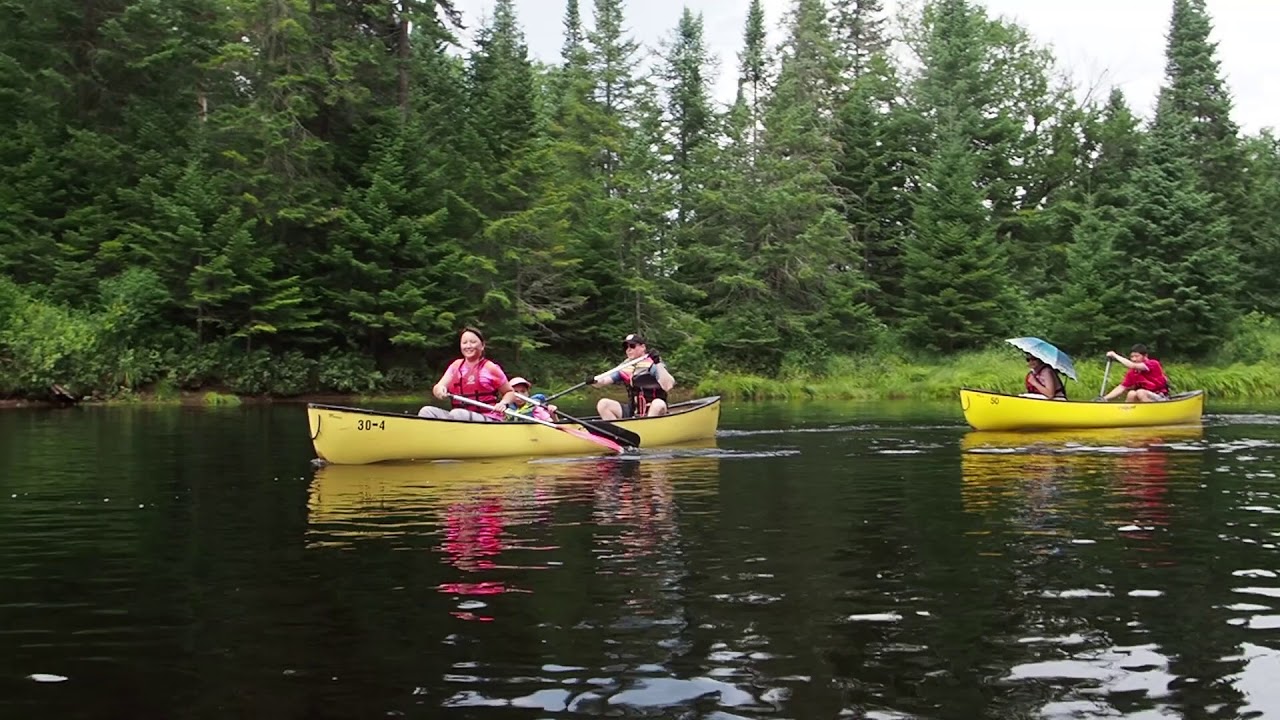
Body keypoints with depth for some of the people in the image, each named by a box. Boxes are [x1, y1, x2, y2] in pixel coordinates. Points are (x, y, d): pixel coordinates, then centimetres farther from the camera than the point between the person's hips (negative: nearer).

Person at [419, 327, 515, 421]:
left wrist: (503, 403, -11)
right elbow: (437, 388, 5)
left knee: (457, 414, -34)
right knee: (427, 411, -17)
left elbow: (509, 392, 12)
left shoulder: (490, 368, 3)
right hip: (460, 417, 5)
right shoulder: (456, 365, 16)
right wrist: (439, 390, -20)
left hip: (488, 419, -5)